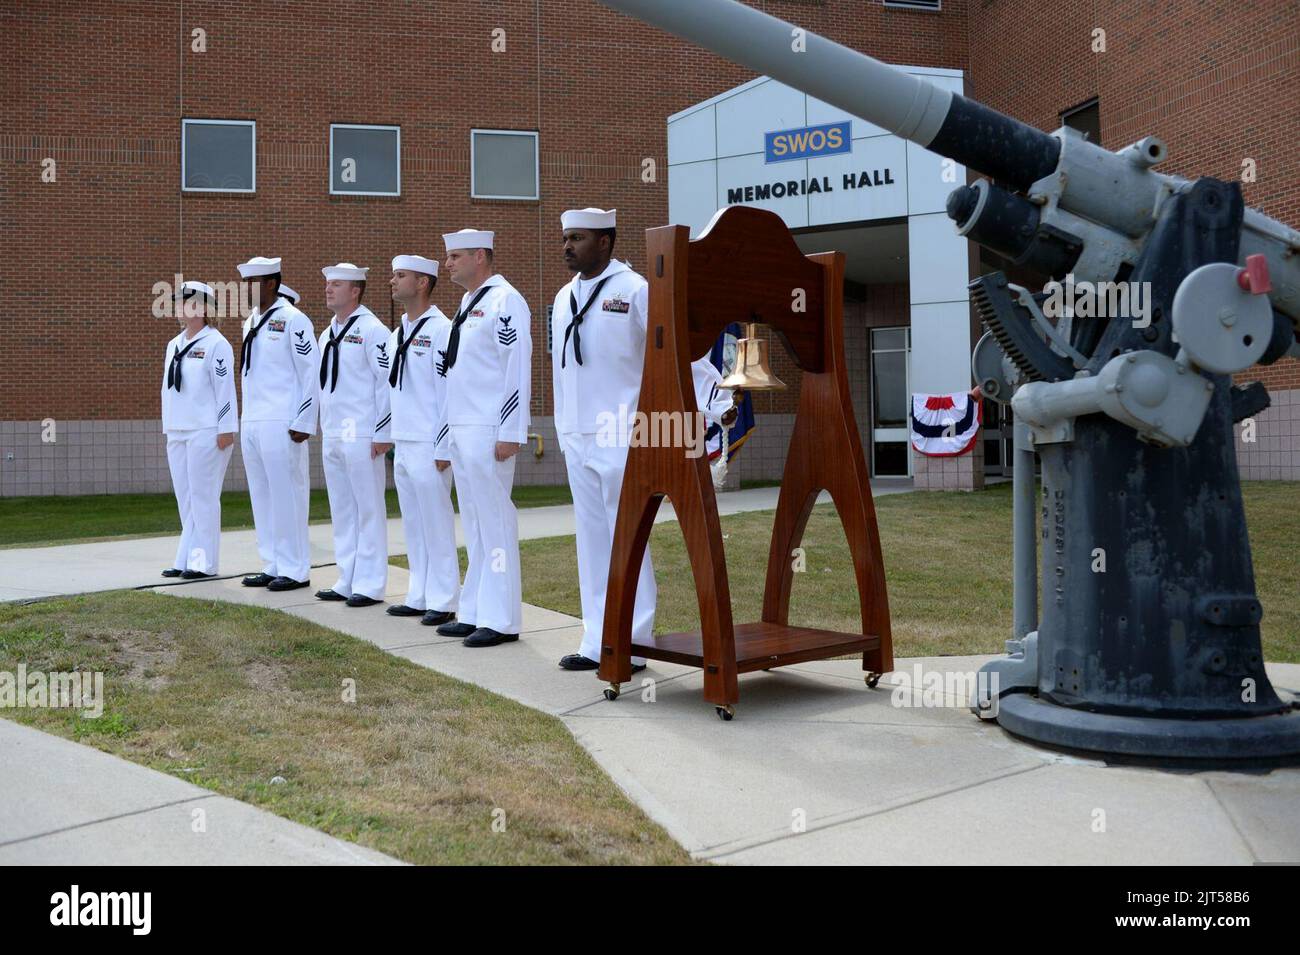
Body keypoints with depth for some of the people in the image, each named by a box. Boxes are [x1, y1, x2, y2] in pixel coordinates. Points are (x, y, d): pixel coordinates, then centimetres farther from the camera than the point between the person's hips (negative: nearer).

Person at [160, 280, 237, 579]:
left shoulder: (215, 344, -7)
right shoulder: (174, 345, 17)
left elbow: (225, 388, -12)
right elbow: (168, 388, 21)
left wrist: (226, 429, -15)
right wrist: (168, 430, 19)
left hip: (206, 432, -8)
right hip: (178, 432, 8)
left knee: (203, 497, -5)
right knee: (185, 498, 9)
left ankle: (203, 563, 1)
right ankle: (186, 559, 14)